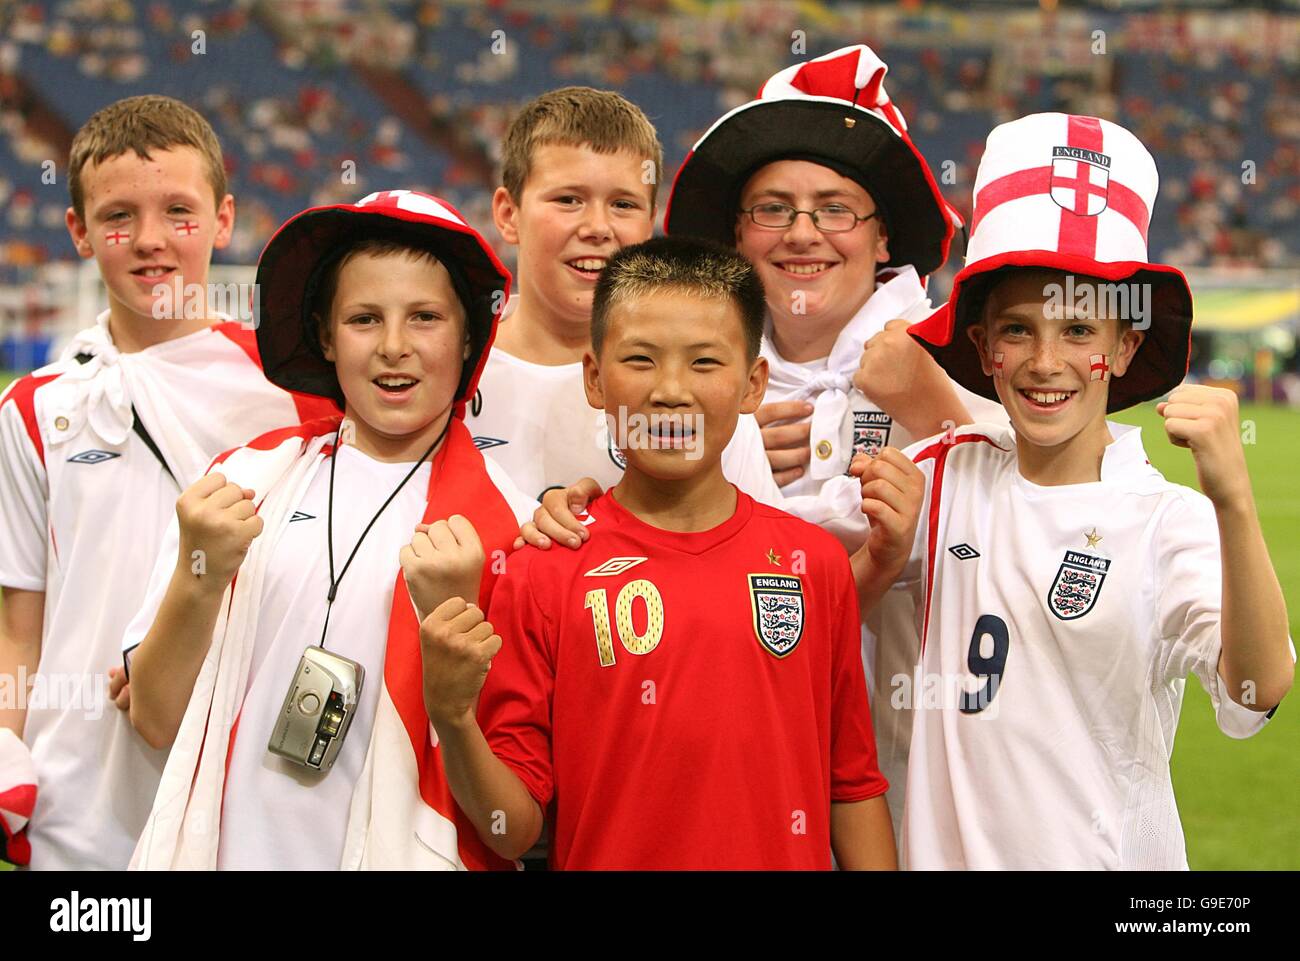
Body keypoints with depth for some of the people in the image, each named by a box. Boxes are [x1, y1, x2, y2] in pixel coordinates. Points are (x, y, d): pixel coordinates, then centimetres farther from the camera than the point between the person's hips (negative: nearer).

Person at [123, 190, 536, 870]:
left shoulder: (504, 525, -5)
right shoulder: (246, 481, -2)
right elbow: (158, 721, -3)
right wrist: (200, 576, -18)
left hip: (398, 853, -1)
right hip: (237, 847, 1)